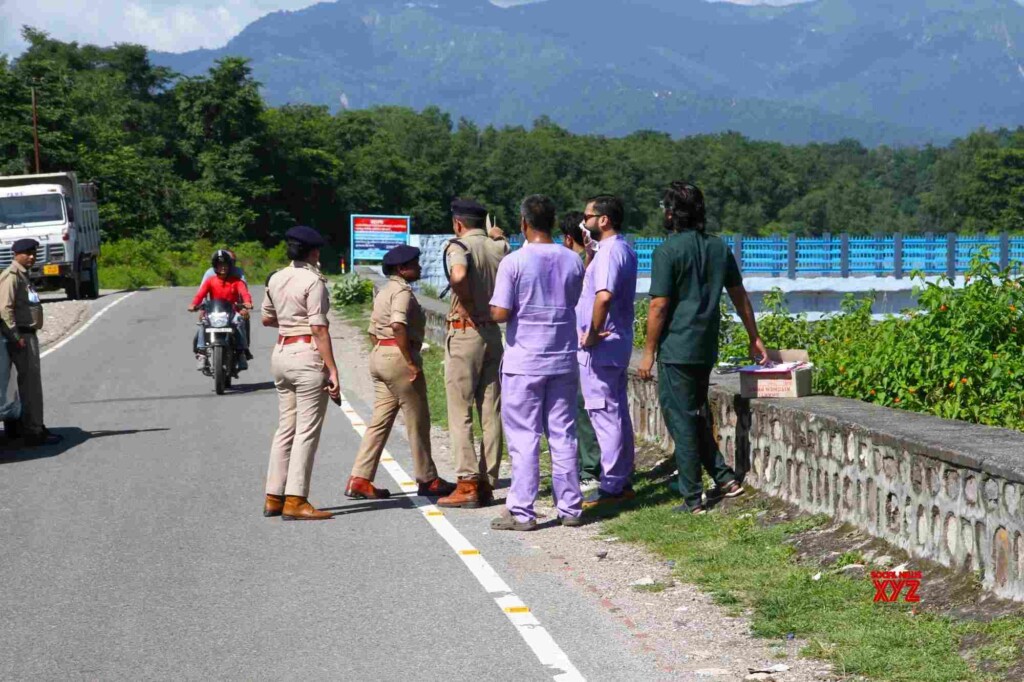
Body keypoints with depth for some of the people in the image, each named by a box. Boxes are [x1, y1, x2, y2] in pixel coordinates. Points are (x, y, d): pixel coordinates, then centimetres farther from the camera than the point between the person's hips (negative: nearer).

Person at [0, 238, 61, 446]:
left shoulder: (24, 276, 19)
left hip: (29, 334, 10)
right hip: (20, 337, -10)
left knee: (32, 382, 15)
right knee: (30, 382, -10)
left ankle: (36, 427, 23)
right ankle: (33, 431, -9)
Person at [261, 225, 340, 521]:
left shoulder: (276, 279, 10)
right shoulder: (313, 281, -12)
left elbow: (266, 318, 22)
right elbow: (319, 329, -16)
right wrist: (332, 370, -16)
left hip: (281, 353, 8)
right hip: (308, 355, -8)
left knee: (286, 427, 14)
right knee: (307, 430, -4)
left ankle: (274, 497, 15)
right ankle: (295, 500, -7)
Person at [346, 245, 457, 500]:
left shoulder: (383, 292, 19)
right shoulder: (402, 291, -12)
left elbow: (373, 331, 20)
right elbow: (398, 326, -26)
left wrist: (383, 355, 20)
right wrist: (411, 362, -23)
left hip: (378, 355, 10)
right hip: (398, 356, -10)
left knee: (380, 421, 9)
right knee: (417, 420, 1)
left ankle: (359, 479, 4)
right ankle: (427, 480, 10)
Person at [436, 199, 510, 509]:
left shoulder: (458, 246, -11)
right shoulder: (500, 247, 6)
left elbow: (459, 275, -31)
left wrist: (466, 304, -18)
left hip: (464, 332, -6)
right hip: (494, 333, 6)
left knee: (461, 413, -3)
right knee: (491, 413, 8)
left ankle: (467, 484, -7)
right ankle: (487, 483, 10)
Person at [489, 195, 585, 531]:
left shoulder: (514, 263, -13)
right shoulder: (572, 261, 2)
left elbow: (500, 313, -14)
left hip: (524, 363, -4)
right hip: (563, 359, 4)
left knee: (524, 437, 1)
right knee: (563, 435, 10)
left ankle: (521, 512, 2)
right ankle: (570, 508, 14)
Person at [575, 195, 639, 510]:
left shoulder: (609, 252, -19)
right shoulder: (624, 249, 14)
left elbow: (604, 295, -34)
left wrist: (592, 334, -24)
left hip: (600, 347, -10)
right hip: (617, 344, 10)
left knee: (605, 415, -5)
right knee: (618, 413, 15)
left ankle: (611, 487, -1)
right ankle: (622, 482, 22)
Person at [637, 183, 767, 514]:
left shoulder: (668, 251, -13)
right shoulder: (719, 247, 8)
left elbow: (659, 306, -15)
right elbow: (740, 296, 14)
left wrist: (649, 352, -8)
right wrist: (754, 338, 23)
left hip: (676, 349, -7)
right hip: (707, 349, 7)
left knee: (681, 420, 0)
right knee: (698, 416, 21)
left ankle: (692, 499, 2)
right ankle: (725, 478, 18)